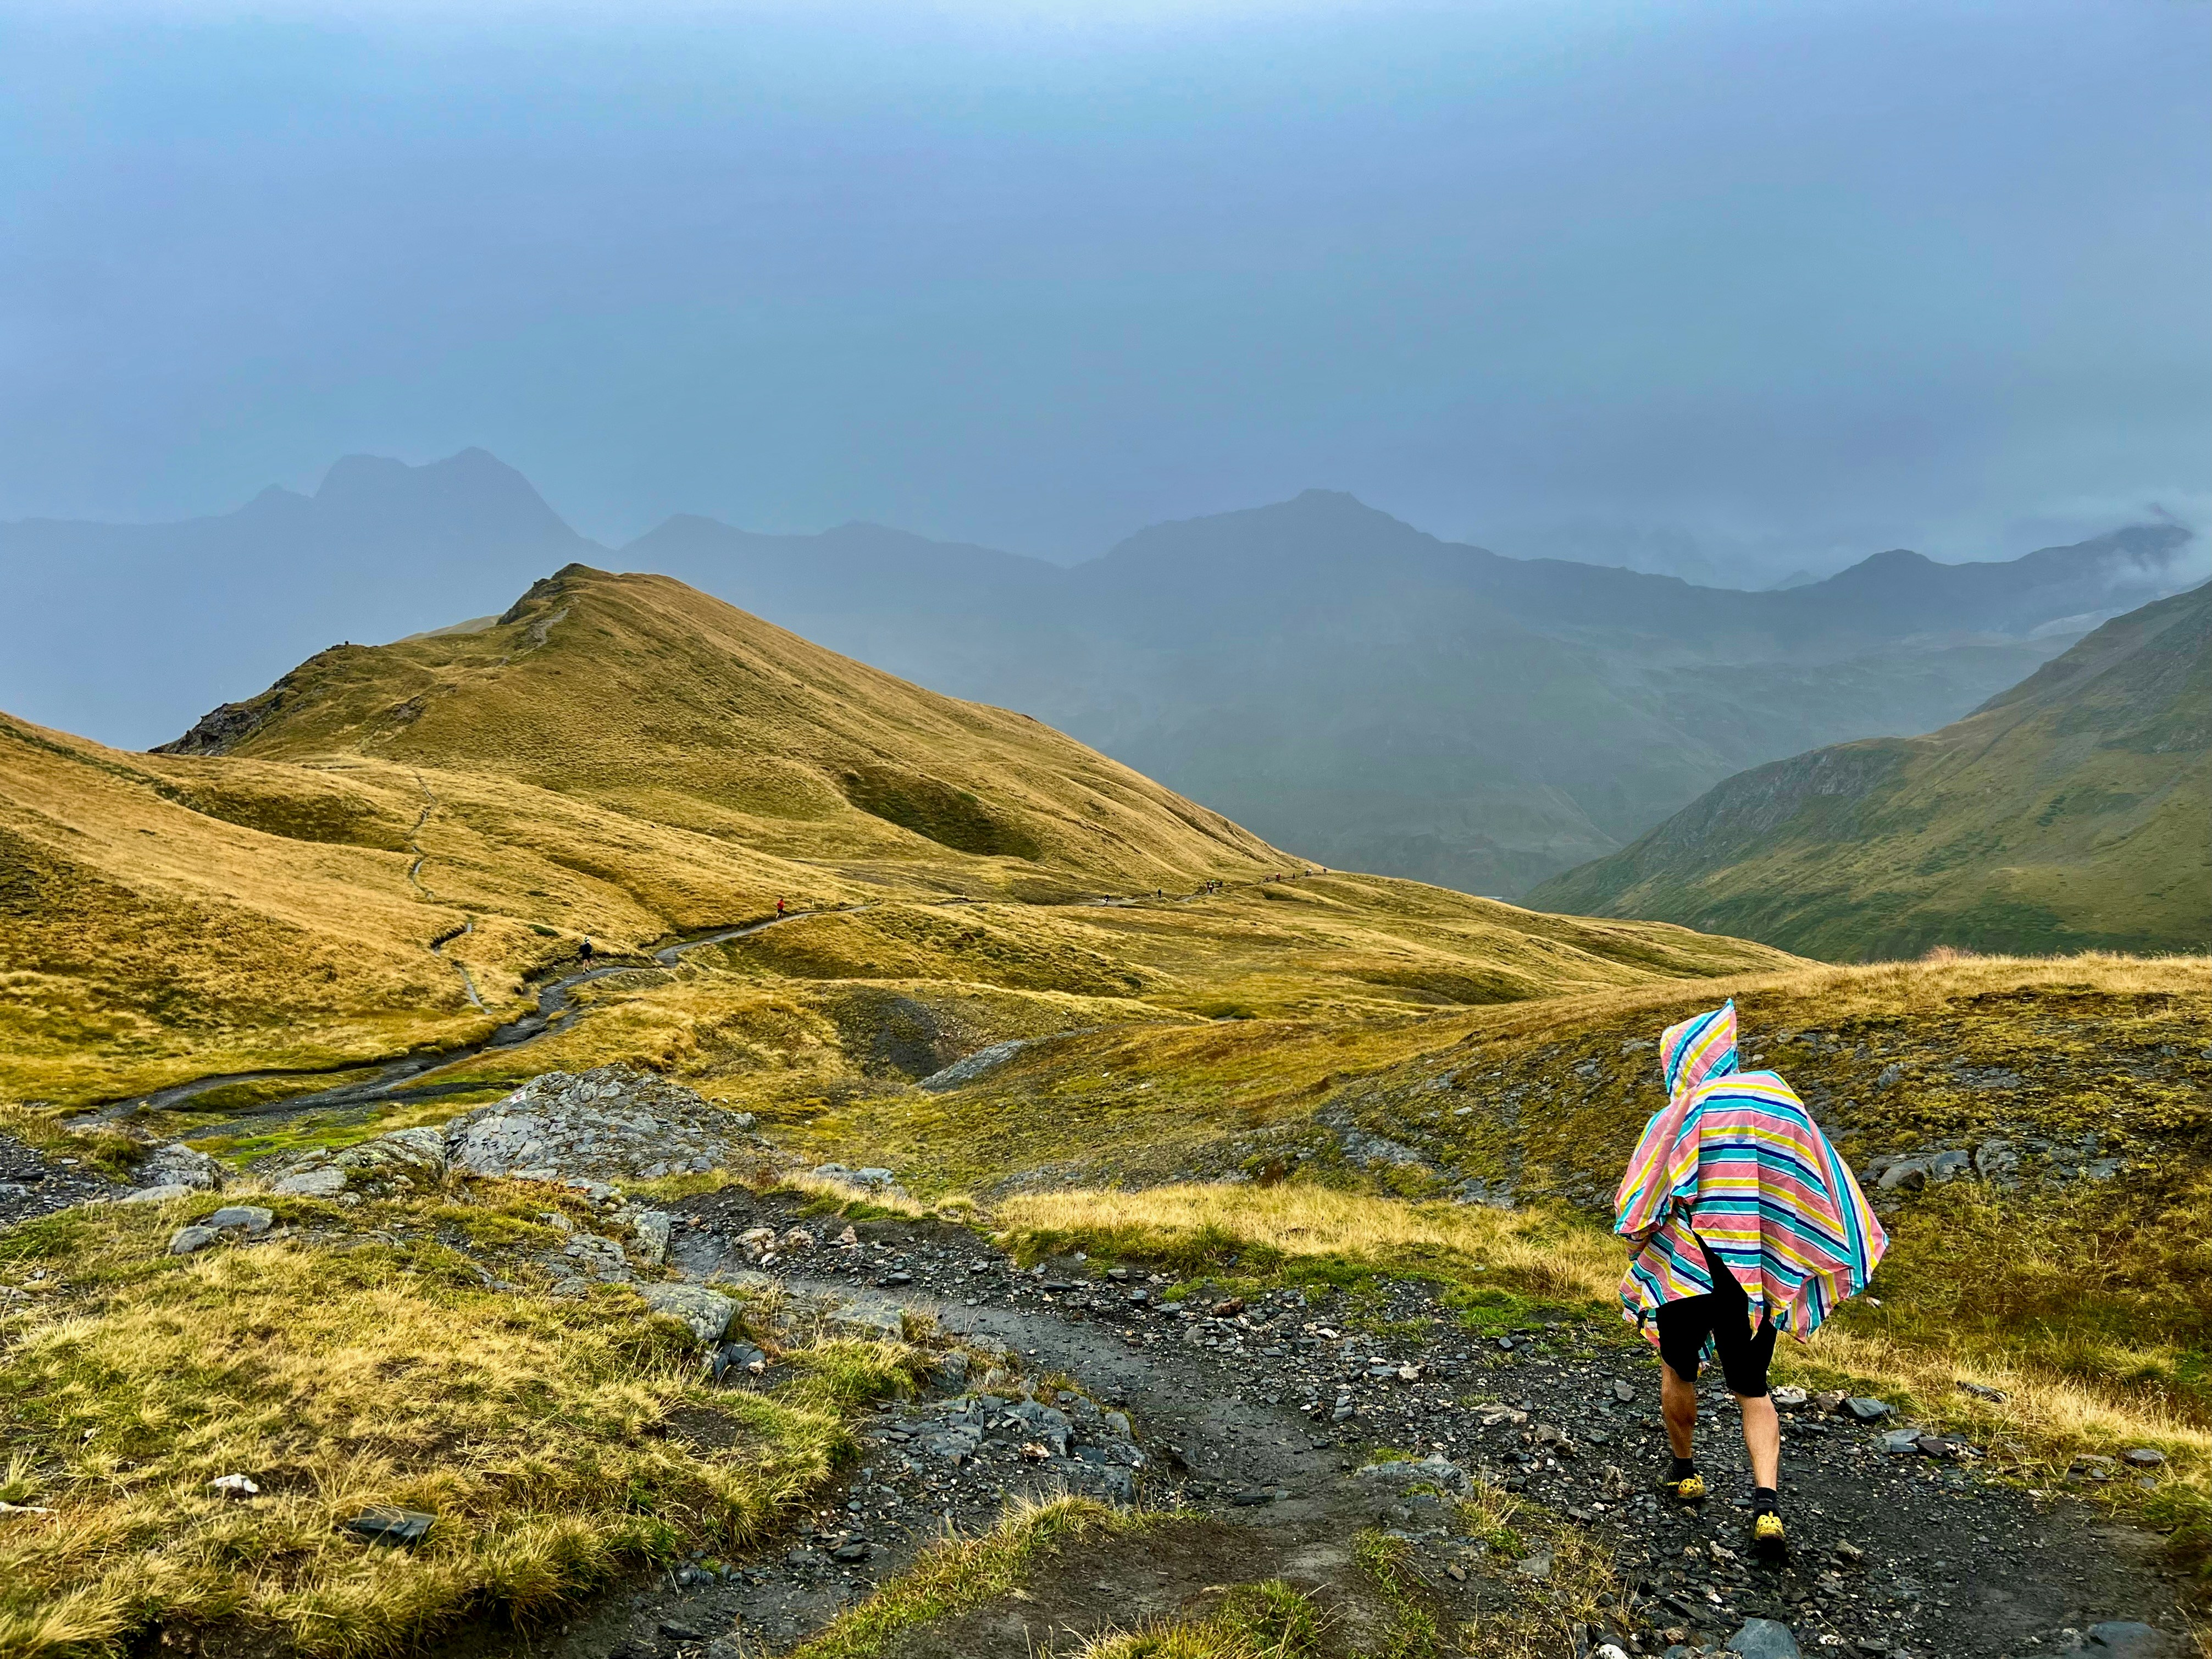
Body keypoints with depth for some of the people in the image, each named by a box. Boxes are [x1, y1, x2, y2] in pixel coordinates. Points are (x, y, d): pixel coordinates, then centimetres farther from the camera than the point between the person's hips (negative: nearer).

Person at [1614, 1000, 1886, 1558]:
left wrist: (1640, 1246, 7)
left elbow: (1640, 1210, -10)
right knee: (1753, 1391, 16)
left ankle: (1685, 1473, 36)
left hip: (1687, 1267, -3)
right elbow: (1824, 1198, 4)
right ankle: (1767, 1503, -1)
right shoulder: (1786, 1107, 1)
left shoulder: (1679, 1117, -11)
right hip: (1759, 1278, 3)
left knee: (1678, 1369, 22)